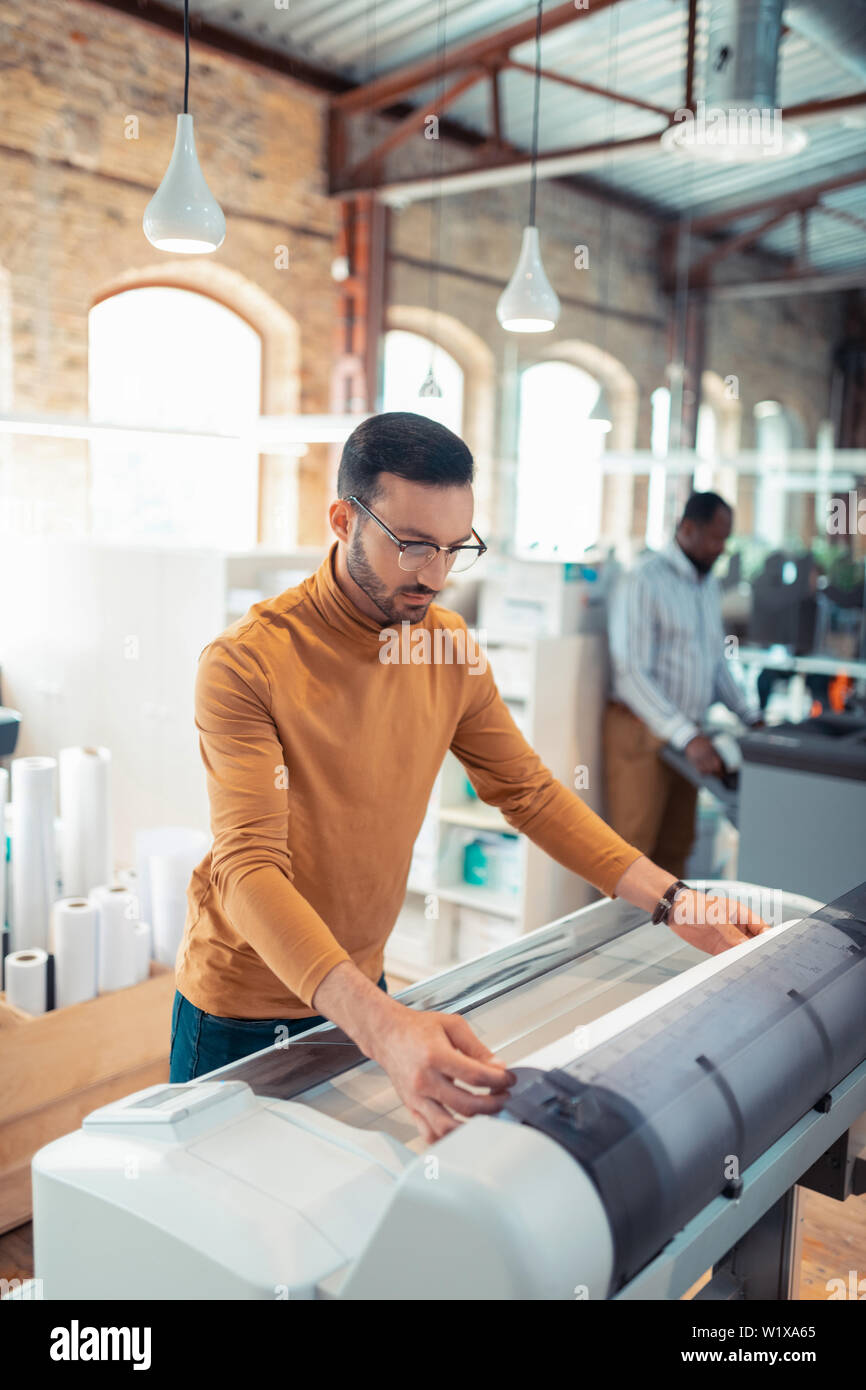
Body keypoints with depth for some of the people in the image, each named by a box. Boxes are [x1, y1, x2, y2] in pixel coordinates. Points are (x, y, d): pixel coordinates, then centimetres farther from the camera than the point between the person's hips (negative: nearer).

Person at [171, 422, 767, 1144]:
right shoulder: (246, 663, -24)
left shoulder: (448, 646, -5)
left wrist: (674, 899, -5)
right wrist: (383, 1027, -47)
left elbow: (529, 790, 4)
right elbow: (251, 868, -33)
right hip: (242, 1013, -4)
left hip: (362, 992, 5)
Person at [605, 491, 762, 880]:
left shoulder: (708, 584, 14)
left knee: (675, 848, 12)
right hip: (641, 733, -8)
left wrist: (751, 718, 11)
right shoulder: (644, 581, -14)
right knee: (633, 850, -3)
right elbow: (632, 674, -21)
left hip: (687, 735, 8)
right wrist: (688, 738, -25)